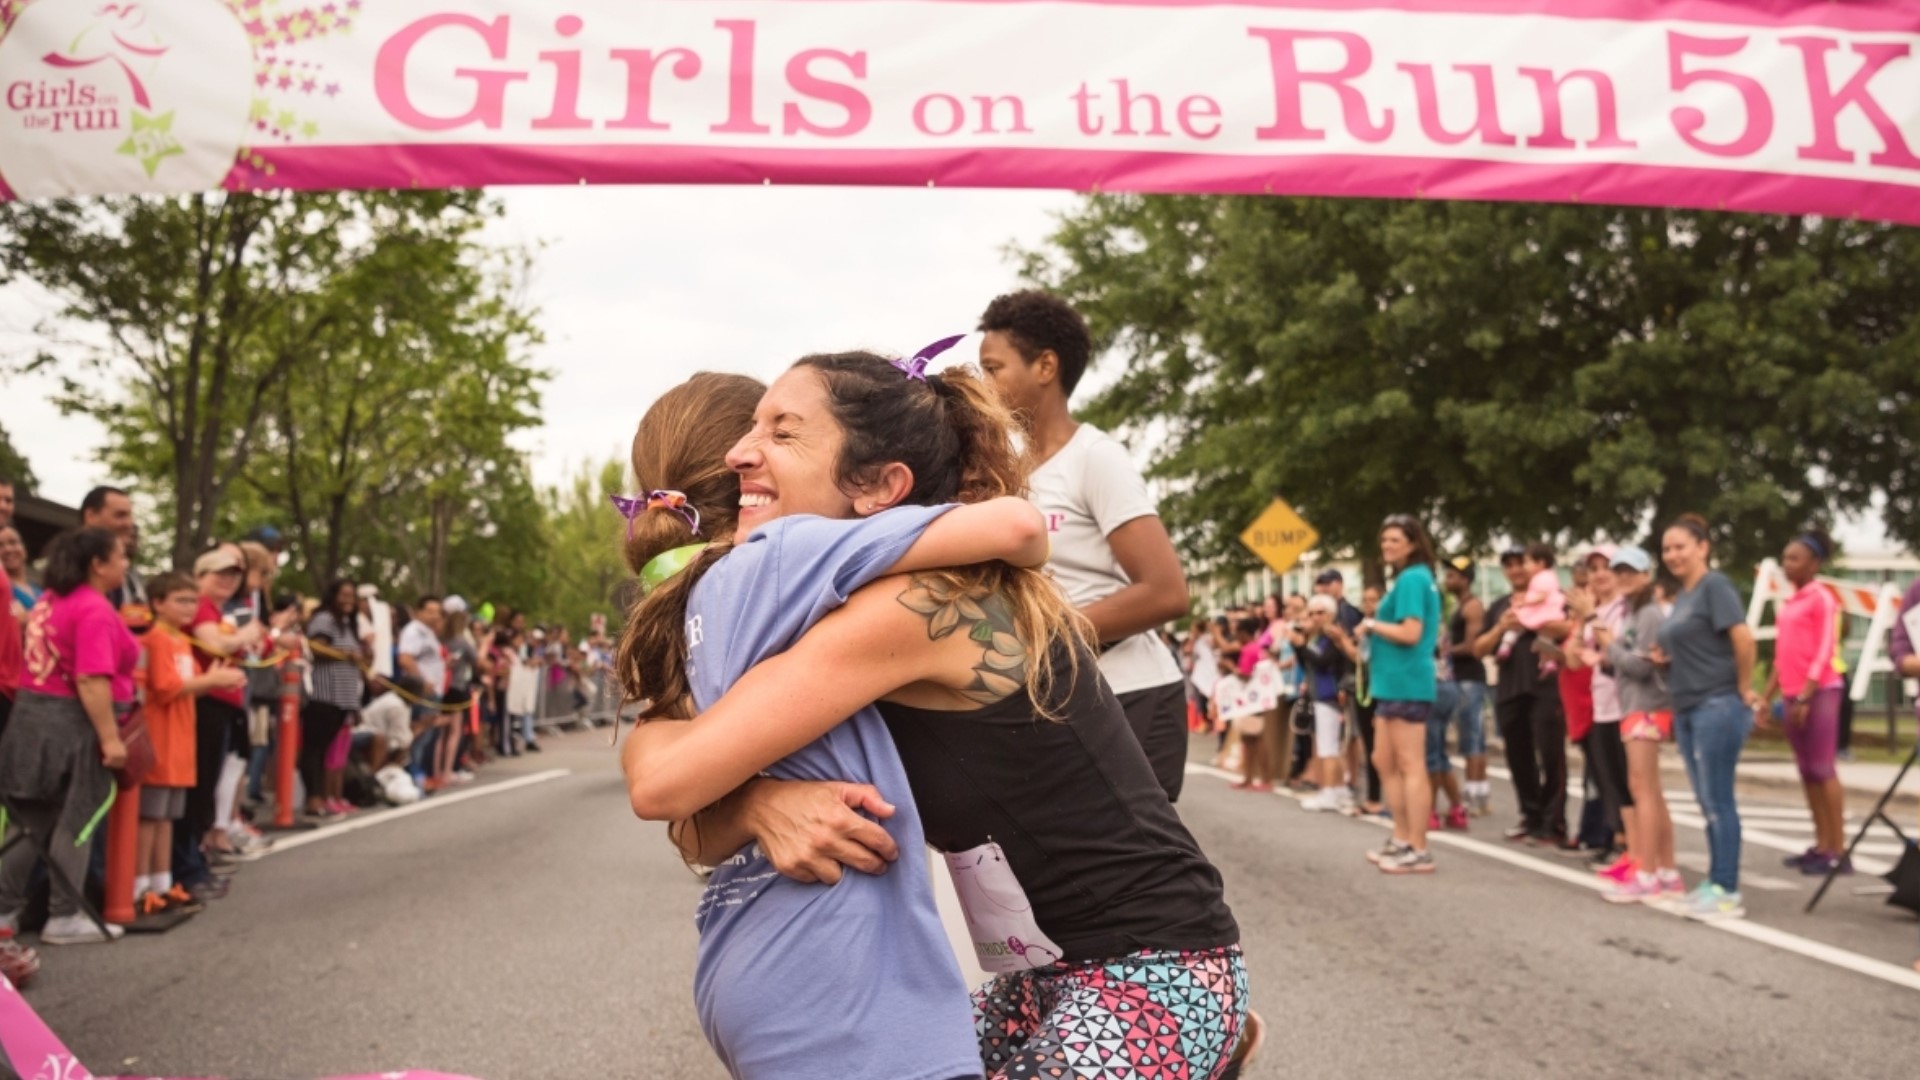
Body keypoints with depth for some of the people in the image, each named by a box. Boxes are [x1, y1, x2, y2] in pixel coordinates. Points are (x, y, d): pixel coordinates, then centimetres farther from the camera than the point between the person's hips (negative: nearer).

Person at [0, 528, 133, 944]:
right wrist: (110, 737, -24)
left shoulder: (50, 601, 11)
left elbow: (44, 660, 18)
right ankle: (63, 918, 9)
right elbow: (91, 681, -25)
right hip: (73, 723, -9)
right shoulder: (95, 610, -19)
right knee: (76, 822, 1)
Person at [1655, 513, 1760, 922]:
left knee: (1718, 800, -5)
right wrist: (1666, 657, 8)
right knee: (1708, 801, 12)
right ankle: (1715, 881, 19)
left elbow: (1743, 638, -20)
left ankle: (1728, 891, 1)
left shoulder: (1715, 585, -10)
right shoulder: (1682, 595, 16)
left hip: (1717, 706, -9)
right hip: (1687, 709, 9)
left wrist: (1744, 689, -12)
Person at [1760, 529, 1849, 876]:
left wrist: (1805, 696, -19)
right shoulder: (1789, 603, 16)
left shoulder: (1821, 598, -5)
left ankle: (1838, 851, -5)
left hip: (1819, 691, -8)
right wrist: (1766, 698, 16)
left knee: (1822, 770, -8)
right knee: (1807, 772, 8)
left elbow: (1824, 652, -13)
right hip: (1793, 694, 8)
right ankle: (1821, 846, 13)